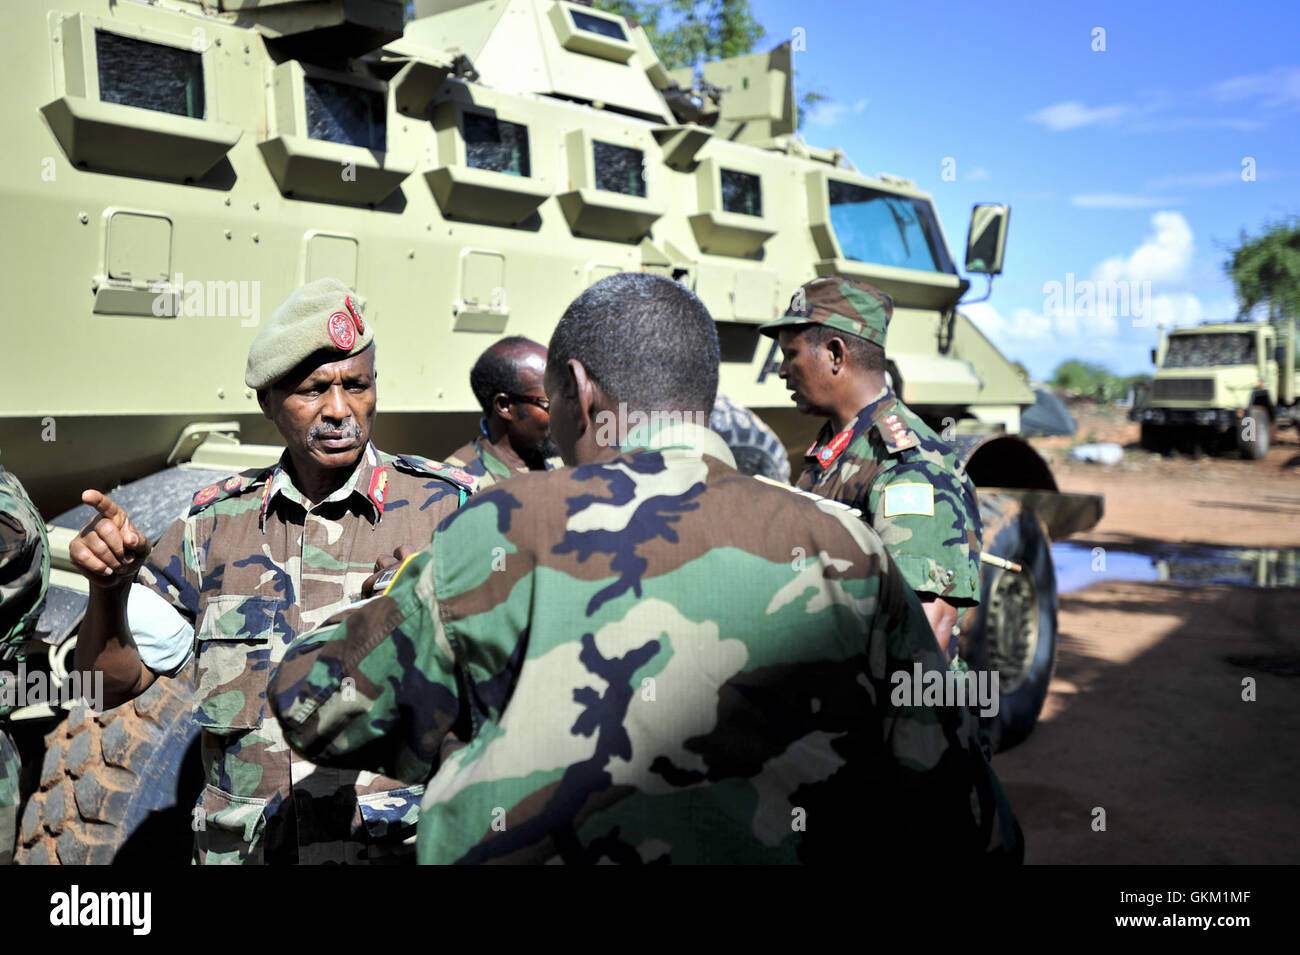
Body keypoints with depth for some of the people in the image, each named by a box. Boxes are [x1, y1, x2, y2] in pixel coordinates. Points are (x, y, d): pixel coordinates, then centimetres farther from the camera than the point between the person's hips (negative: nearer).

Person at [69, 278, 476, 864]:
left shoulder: (444, 507, -8)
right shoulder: (219, 520, 2)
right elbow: (111, 684, 5)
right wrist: (109, 587, -14)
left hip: (401, 845, -3)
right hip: (241, 846, 3)